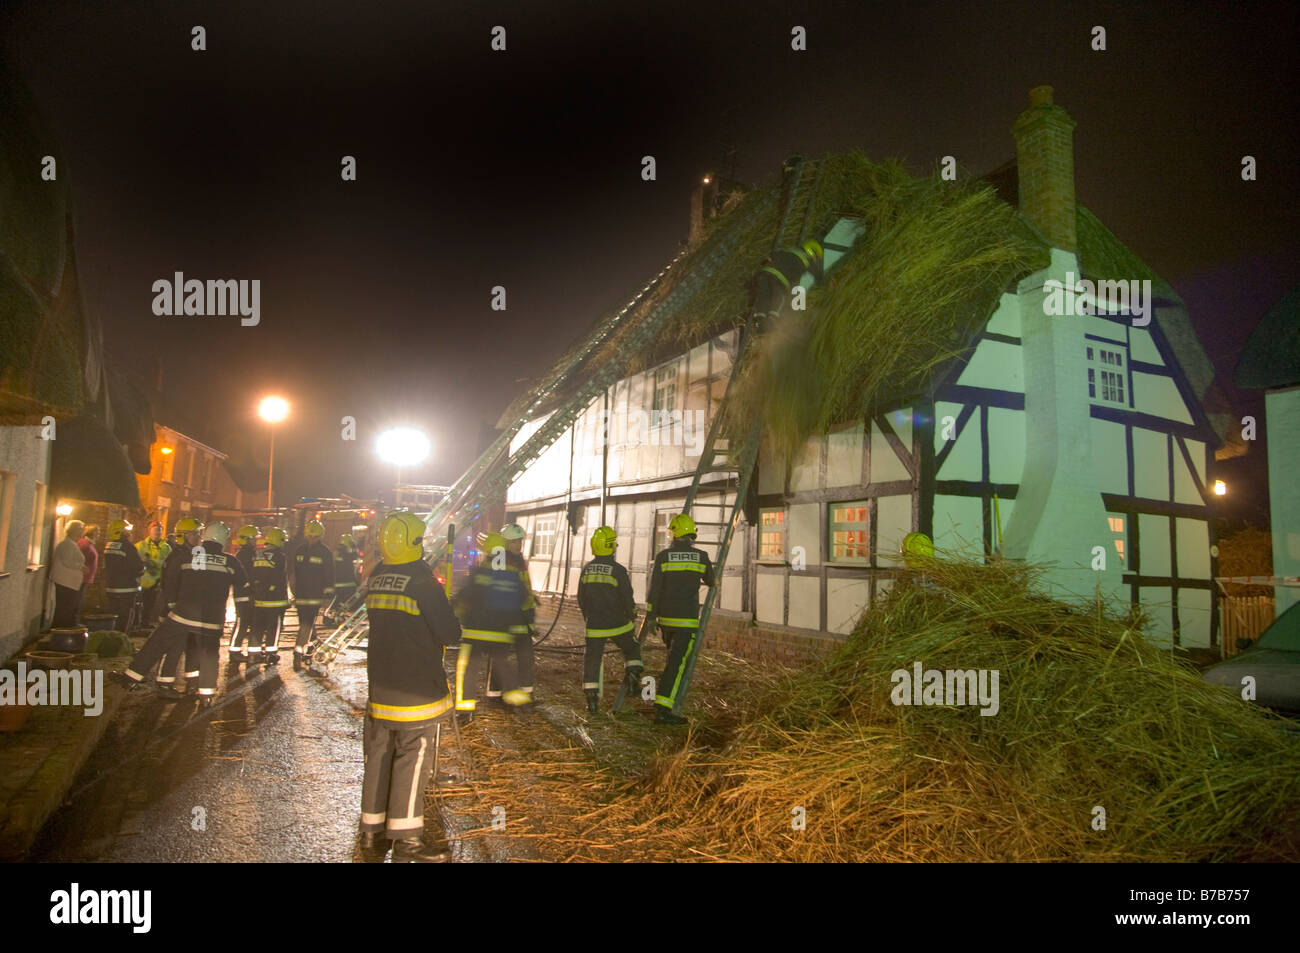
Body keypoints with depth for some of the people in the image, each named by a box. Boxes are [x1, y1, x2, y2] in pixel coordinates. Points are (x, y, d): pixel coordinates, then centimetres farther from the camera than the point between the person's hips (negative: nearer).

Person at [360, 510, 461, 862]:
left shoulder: (375, 580, 5)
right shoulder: (423, 583, -16)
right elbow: (450, 634, -16)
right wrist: (452, 625, 5)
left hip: (380, 682, 7)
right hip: (416, 687, -7)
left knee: (379, 754, 15)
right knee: (412, 758, 1)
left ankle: (371, 828, 25)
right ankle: (405, 839, 6)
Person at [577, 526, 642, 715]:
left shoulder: (586, 569, 2)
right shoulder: (618, 570, -13)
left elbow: (581, 598, 10)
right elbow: (628, 598, -9)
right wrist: (632, 619, 7)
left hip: (594, 627, 3)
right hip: (618, 624, -3)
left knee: (592, 659, 9)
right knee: (632, 650, 20)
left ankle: (592, 700, 7)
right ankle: (632, 677, 3)